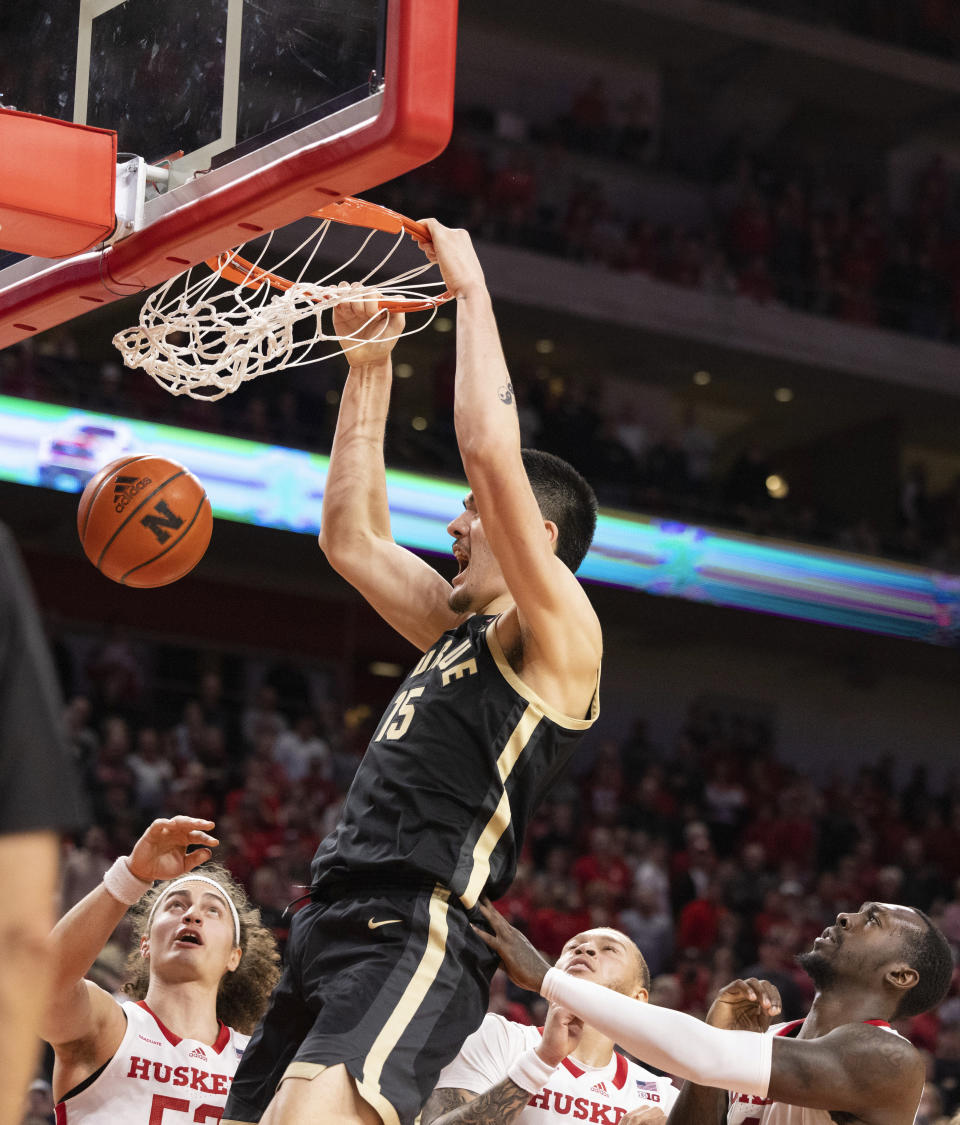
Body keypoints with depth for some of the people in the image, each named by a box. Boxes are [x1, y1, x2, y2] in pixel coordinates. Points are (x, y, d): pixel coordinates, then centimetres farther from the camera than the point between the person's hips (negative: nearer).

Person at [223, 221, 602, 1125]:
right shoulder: (459, 627, 24)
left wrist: (470, 288, -5)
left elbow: (489, 448, -13)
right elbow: (351, 537, 33)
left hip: (414, 938, -10)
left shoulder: (558, 635, -2)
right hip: (332, 929, 10)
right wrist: (368, 368, 29)